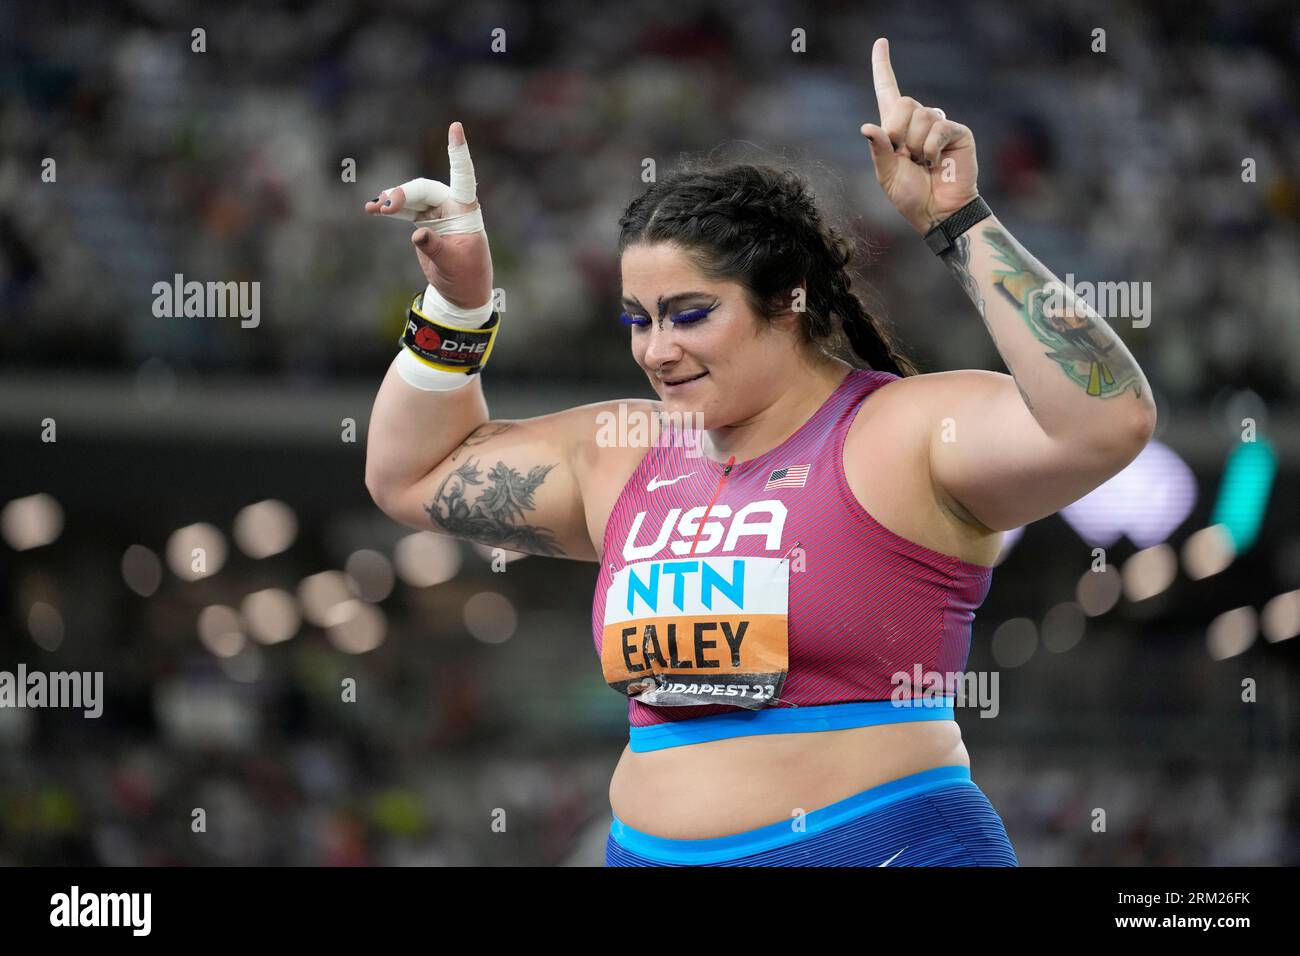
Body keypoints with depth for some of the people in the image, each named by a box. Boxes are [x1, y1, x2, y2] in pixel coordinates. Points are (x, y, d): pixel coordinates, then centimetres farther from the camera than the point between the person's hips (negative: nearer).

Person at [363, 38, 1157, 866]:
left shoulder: (906, 432, -8)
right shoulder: (625, 457, 11)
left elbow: (1108, 421, -23)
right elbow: (412, 476, 22)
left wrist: (960, 225, -21)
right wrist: (459, 303, 10)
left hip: (886, 844, -6)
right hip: (649, 851, 6)